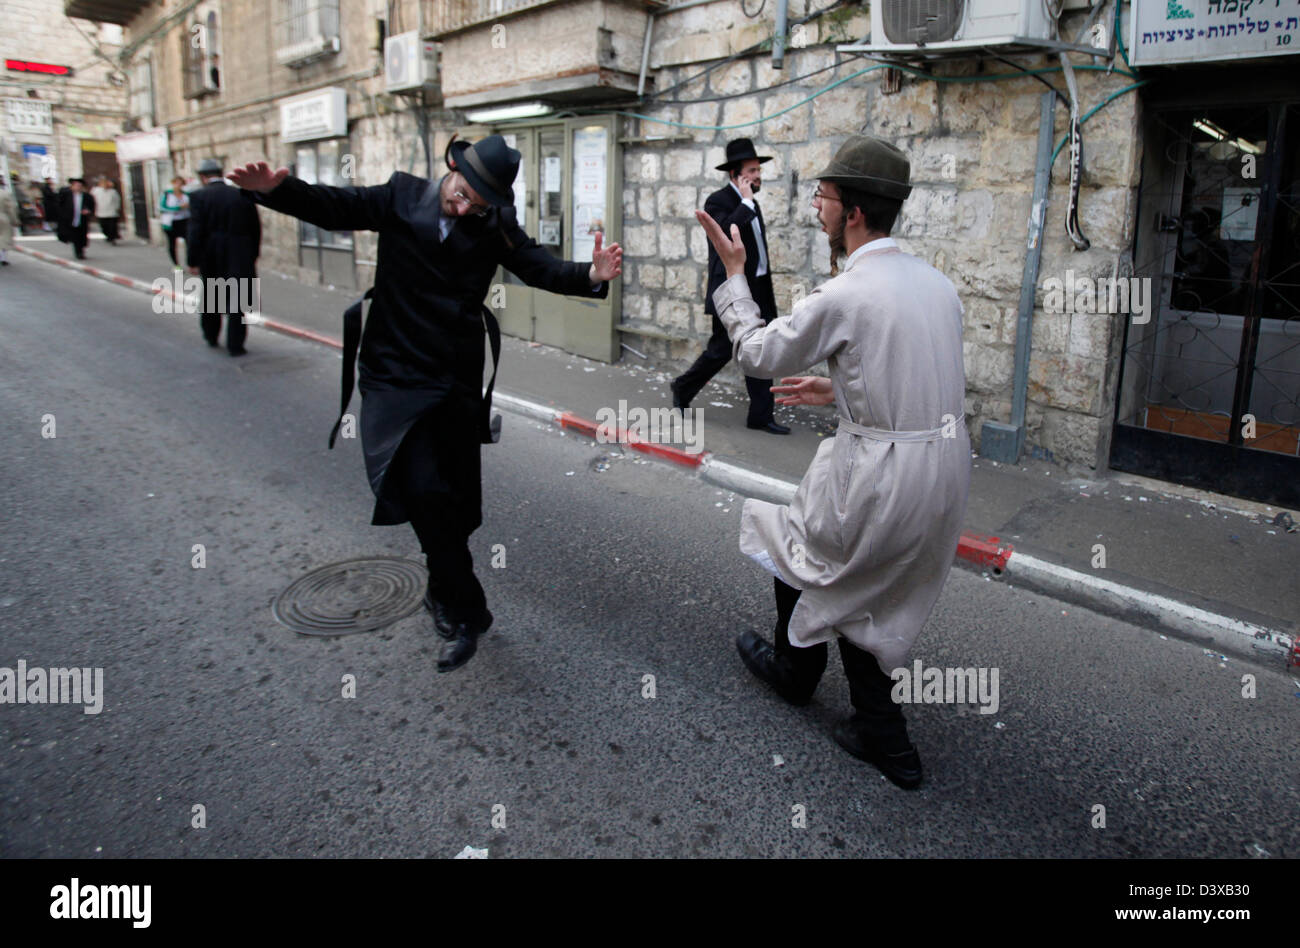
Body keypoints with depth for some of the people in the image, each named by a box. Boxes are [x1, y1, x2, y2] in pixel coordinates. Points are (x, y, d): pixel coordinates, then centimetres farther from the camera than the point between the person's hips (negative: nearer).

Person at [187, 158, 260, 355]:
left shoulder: (199, 197, -7)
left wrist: (193, 261, -8)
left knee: (210, 298, 20)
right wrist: (253, 256, 12)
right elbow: (255, 228, 3)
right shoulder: (243, 196, -1)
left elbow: (195, 231, -12)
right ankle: (235, 345, 2)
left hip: (211, 258, 0)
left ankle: (211, 336, 35)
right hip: (239, 258, 0)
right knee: (236, 302, 4)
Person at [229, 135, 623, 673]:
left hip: (459, 382, 2)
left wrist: (592, 276, -30)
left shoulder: (496, 225, 0)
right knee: (422, 489, -17)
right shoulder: (401, 198, -1)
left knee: (456, 499, 9)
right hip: (396, 372, -2)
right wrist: (277, 189, -20)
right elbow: (332, 208, -1)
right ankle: (466, 610, -2)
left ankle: (443, 591, 35)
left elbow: (540, 267, -11)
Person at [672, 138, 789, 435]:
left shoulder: (750, 204, 17)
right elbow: (725, 231, -30)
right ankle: (682, 388, 24)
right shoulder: (718, 201, -9)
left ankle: (761, 415, 9)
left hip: (758, 291, 8)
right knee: (720, 351, 0)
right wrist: (747, 202, -20)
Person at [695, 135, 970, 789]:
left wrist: (732, 272, 7)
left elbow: (757, 353, -4)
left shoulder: (842, 296, -18)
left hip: (884, 476, -7)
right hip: (945, 465, 7)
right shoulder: (936, 282, 6)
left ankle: (796, 668, 46)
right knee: (866, 595, 22)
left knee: (798, 541, 22)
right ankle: (880, 734, 30)